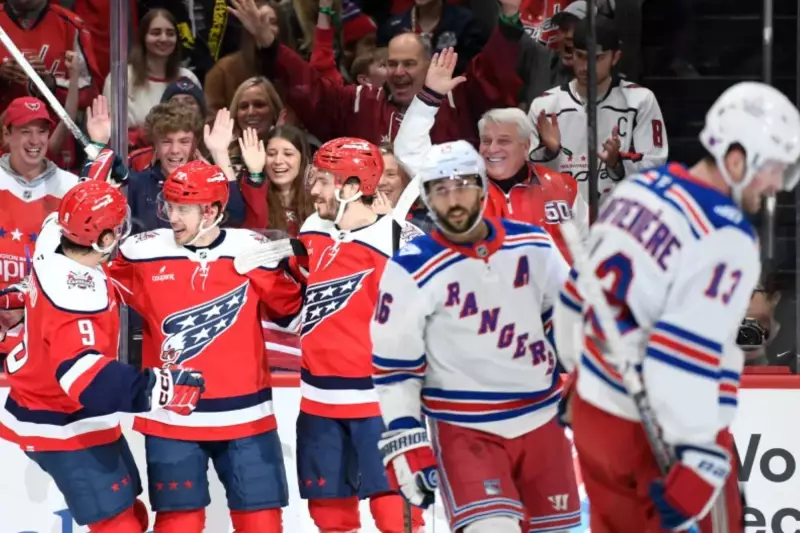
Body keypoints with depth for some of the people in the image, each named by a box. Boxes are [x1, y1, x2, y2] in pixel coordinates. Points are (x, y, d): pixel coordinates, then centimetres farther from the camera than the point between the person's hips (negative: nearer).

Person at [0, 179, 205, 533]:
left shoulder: (55, 242, -8)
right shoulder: (75, 296, -35)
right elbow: (81, 372, -46)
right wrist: (151, 389, -54)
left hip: (51, 407, 10)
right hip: (64, 428, -10)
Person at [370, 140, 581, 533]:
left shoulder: (533, 245, -1)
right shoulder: (412, 270, -12)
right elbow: (393, 365, -8)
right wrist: (404, 440, -12)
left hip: (542, 419, 5)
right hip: (465, 428, -5)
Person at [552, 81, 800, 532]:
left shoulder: (639, 188, 3)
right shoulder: (727, 239, -21)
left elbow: (580, 291, 14)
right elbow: (684, 351, -28)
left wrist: (580, 367, 28)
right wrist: (699, 455, -28)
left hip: (594, 408, 8)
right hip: (658, 433, -8)